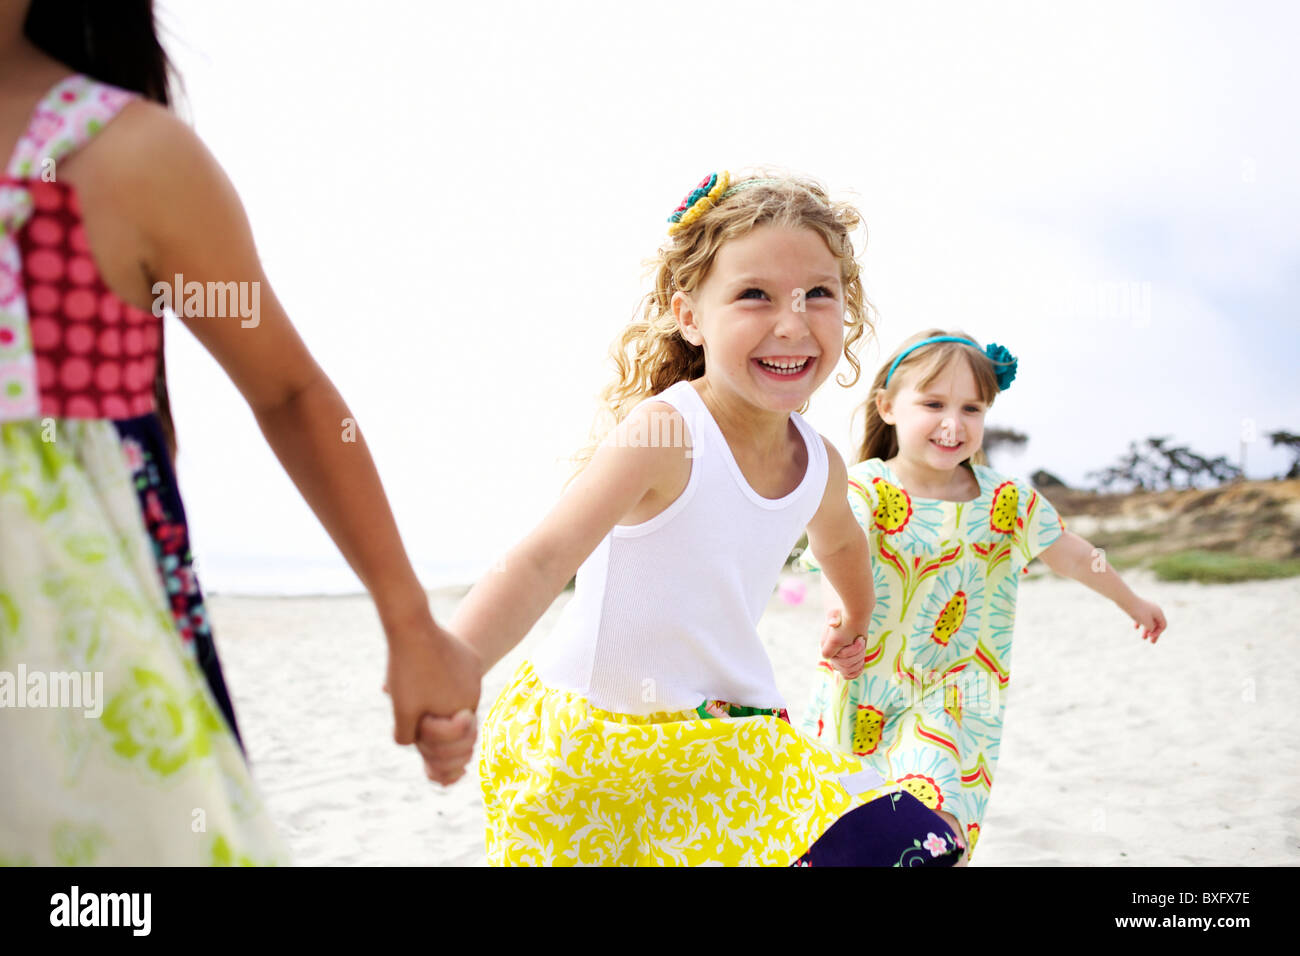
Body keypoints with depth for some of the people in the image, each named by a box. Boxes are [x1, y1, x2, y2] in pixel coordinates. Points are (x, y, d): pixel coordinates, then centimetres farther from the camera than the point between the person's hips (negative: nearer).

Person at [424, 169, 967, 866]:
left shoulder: (820, 465, -2)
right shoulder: (664, 433, -23)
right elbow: (543, 561, -33)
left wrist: (856, 619, 41)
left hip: (723, 742, 5)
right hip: (584, 742, -5)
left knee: (903, 842, -10)